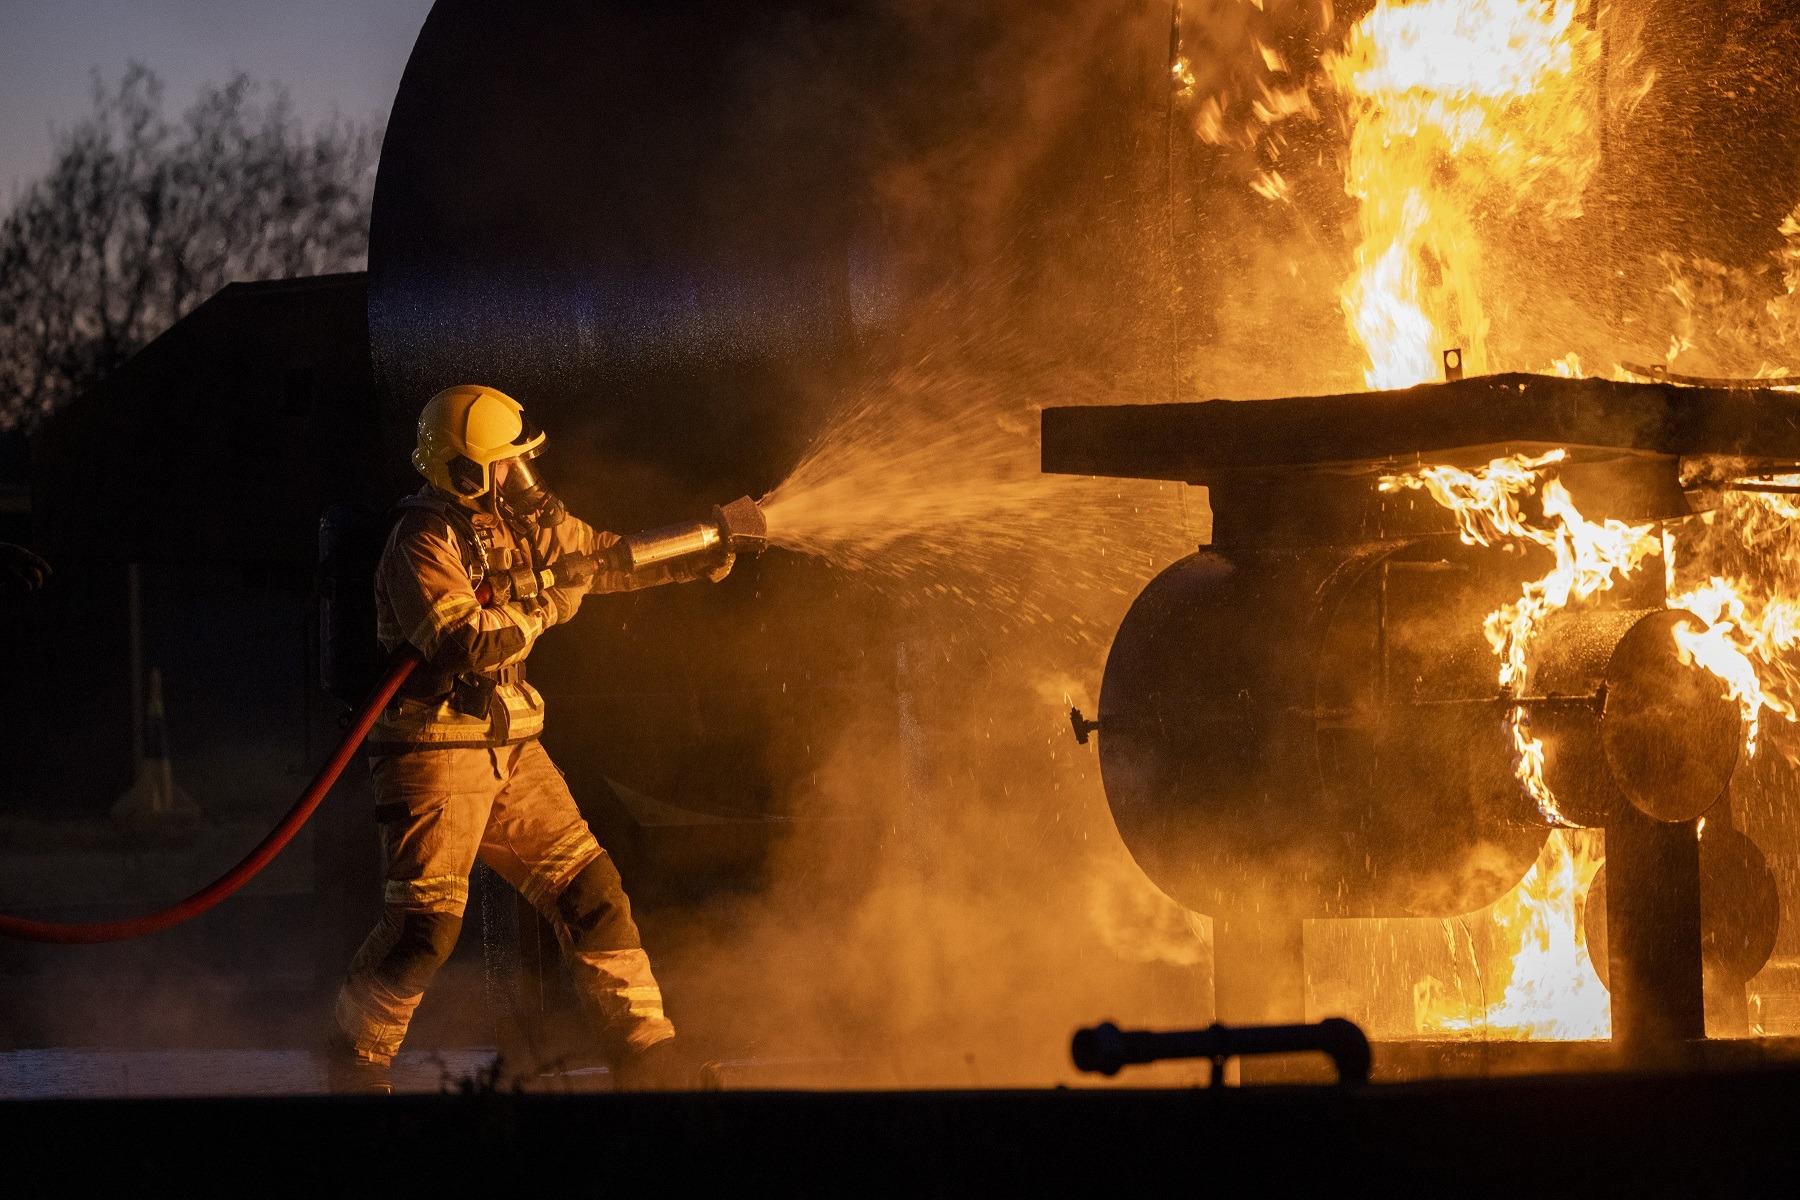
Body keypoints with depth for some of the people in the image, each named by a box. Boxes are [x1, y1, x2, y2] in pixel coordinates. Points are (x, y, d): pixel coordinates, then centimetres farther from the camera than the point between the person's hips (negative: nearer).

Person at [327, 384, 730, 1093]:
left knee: (588, 891, 2)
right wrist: (548, 606, -19)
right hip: (435, 749, -8)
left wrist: (700, 554, 15)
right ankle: (357, 1056, 10)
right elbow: (467, 643, -30)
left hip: (509, 748, 8)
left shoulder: (522, 521, 8)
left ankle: (646, 1056, 7)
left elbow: (603, 556, 23)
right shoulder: (424, 544, -17)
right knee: (425, 926, -11)